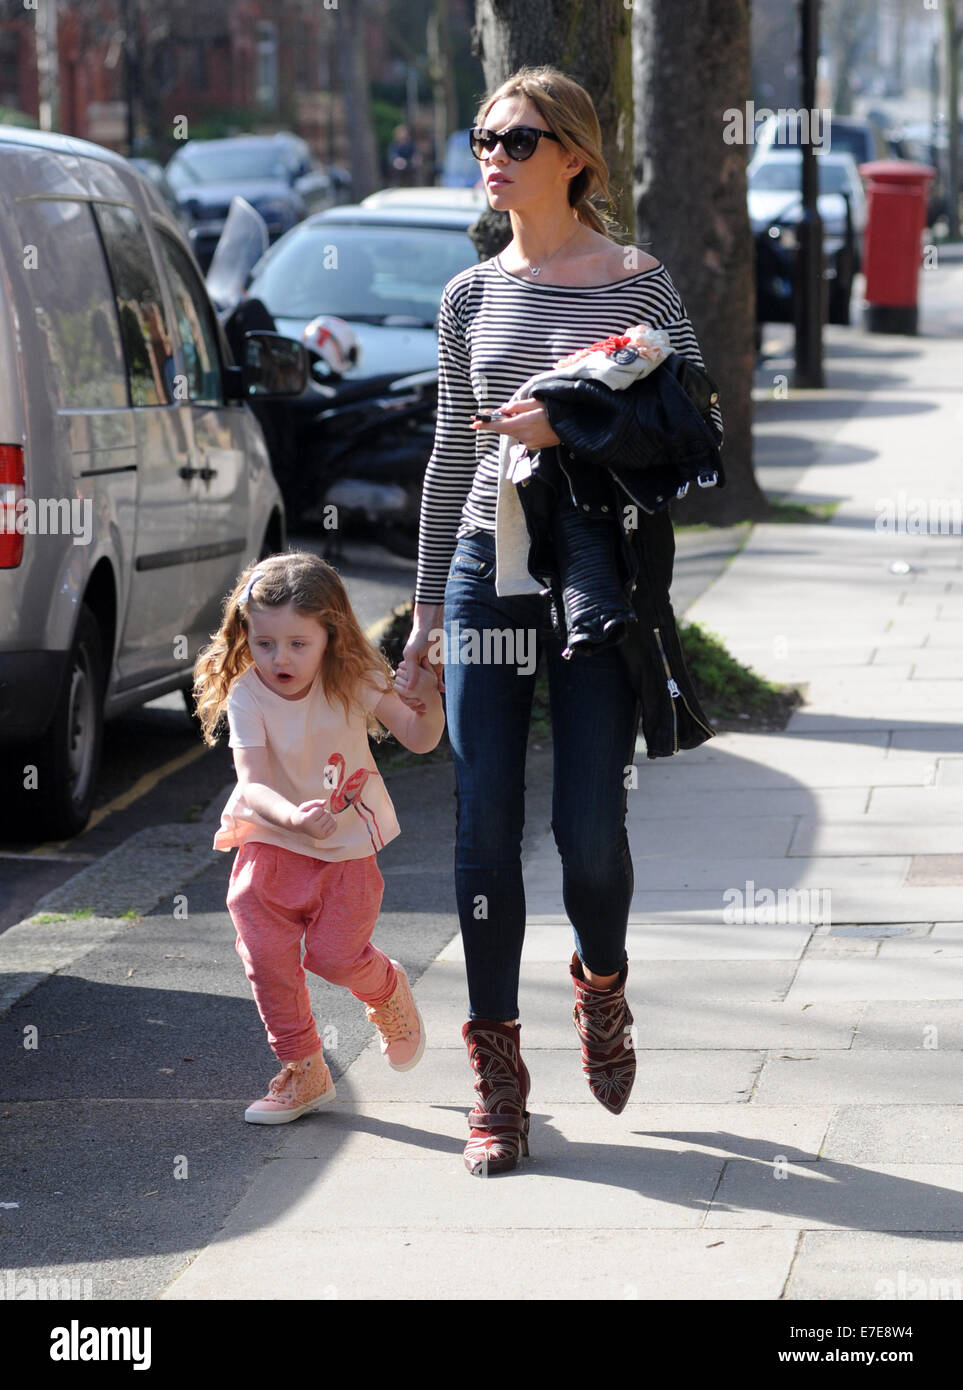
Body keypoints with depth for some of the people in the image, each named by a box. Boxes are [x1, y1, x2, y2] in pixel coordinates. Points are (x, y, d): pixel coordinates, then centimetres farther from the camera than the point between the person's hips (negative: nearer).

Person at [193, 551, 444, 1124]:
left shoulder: (353, 681, -11)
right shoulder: (246, 695, -15)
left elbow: (421, 740, -9)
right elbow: (254, 782, -24)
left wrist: (427, 705, -31)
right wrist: (294, 816, -44)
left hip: (348, 846, 0)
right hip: (272, 845, 0)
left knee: (334, 954, -12)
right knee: (268, 957, -7)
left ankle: (388, 990, 24)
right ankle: (304, 1071, 10)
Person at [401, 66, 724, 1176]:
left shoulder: (640, 284, 0)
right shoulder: (472, 297, 10)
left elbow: (699, 428, -2)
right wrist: (429, 603, 14)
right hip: (487, 573, 3)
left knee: (589, 827, -4)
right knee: (485, 831, 0)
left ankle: (601, 983, 30)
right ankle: (497, 1076, 9)